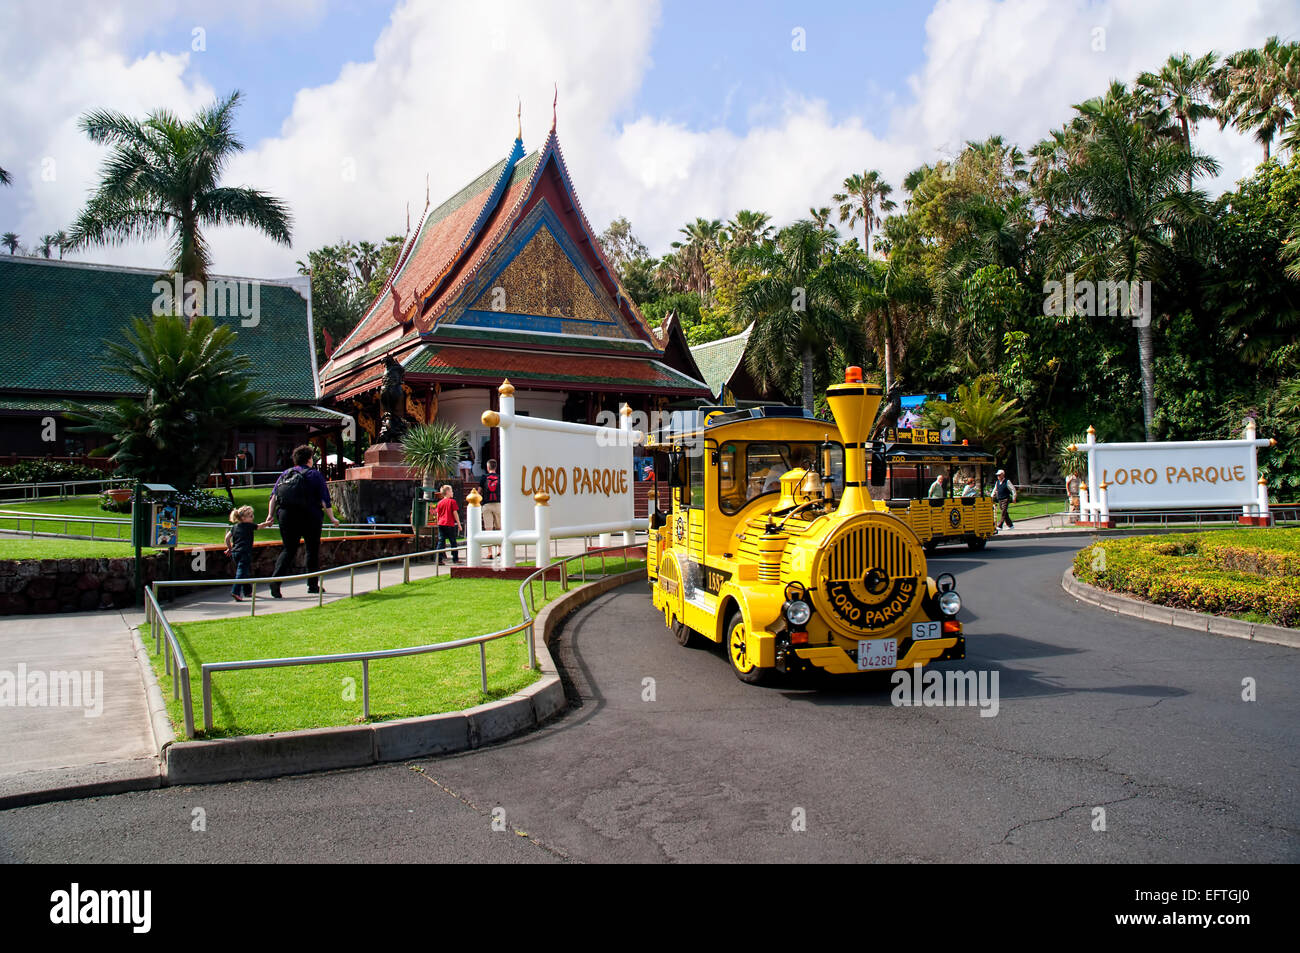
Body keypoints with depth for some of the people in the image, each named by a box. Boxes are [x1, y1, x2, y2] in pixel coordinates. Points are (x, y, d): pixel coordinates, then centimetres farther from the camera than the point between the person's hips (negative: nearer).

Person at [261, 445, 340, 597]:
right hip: (309, 517, -3)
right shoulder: (315, 474, 3)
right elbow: (325, 499, -3)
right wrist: (332, 518, 2)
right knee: (313, 550, 10)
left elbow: (273, 496, 7)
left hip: (286, 516, 4)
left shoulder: (285, 474, 15)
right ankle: (313, 585, 14)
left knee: (288, 549, 10)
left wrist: (270, 515, 6)